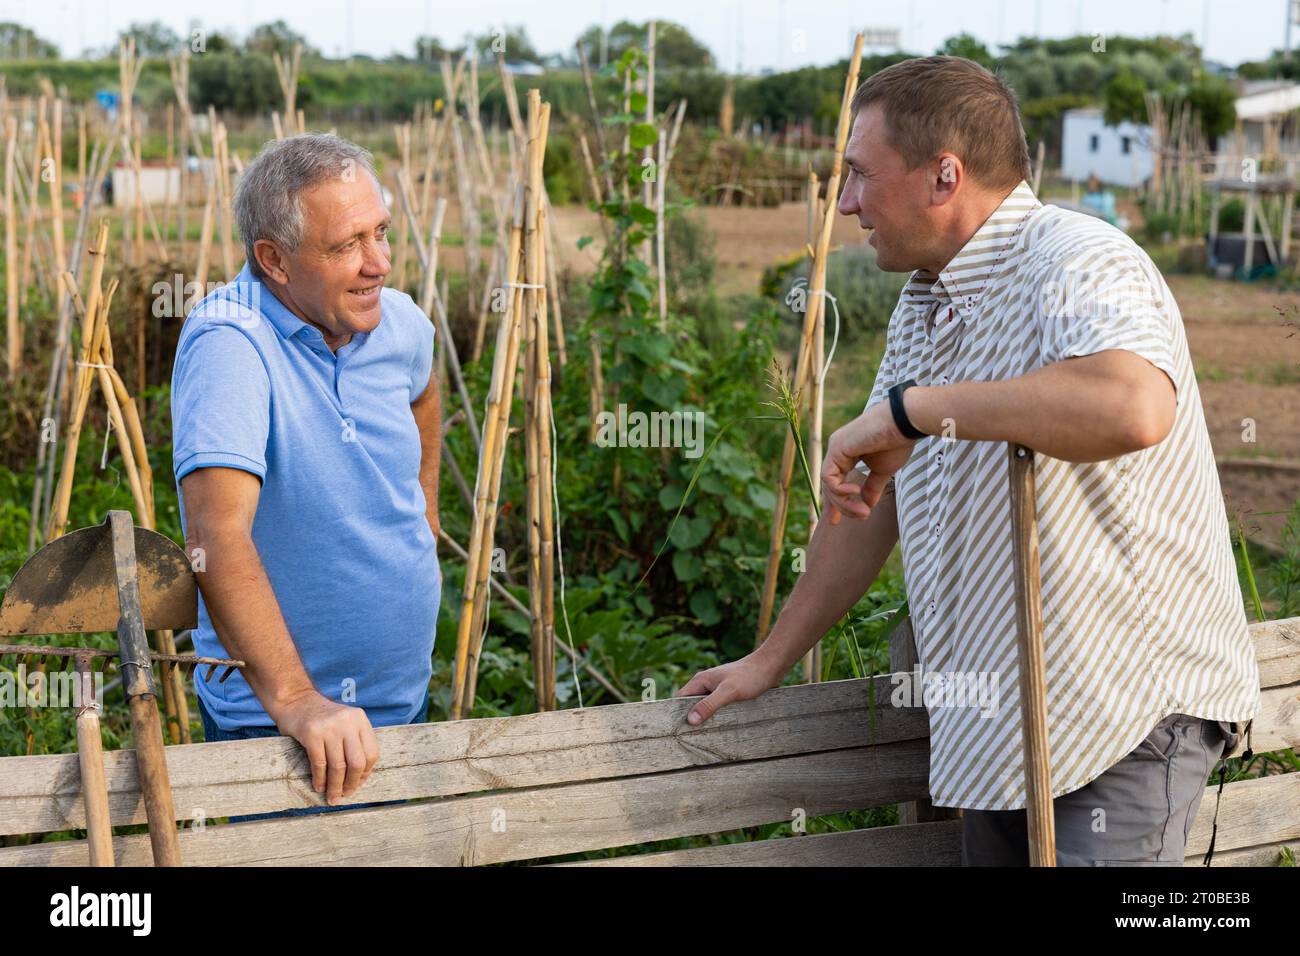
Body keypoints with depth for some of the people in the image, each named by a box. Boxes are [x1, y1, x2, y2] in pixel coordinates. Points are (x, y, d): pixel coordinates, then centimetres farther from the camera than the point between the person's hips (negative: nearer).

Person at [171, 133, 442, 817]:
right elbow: (217, 536, -35)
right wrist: (294, 700, -41)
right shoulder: (229, 343, -24)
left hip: (405, 700, 7)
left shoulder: (403, 325, -2)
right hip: (273, 721, -6)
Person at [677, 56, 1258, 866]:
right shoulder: (923, 305, 11)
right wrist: (772, 660, 17)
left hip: (1128, 708, -8)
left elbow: (1133, 407, -42)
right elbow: (866, 497, 17)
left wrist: (912, 406, -32)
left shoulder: (1076, 263, -19)